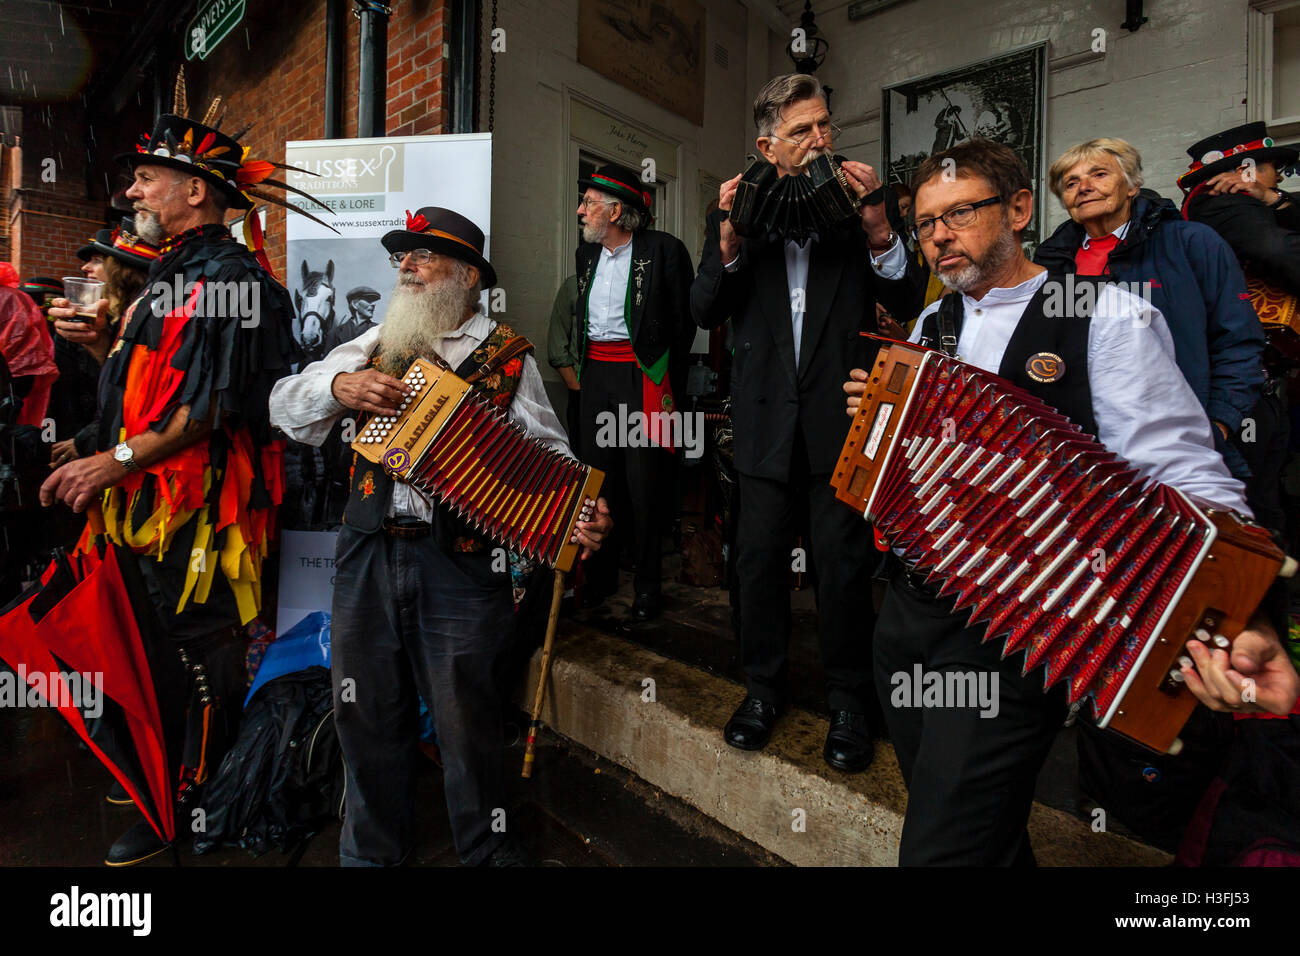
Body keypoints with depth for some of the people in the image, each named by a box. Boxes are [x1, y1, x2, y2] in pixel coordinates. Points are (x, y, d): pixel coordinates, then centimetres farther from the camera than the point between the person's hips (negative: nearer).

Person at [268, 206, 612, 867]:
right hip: (368, 552, 4)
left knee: (465, 718, 5)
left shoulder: (506, 355, 4)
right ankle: (372, 847, 37)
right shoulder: (376, 343, 15)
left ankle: (486, 848, 30)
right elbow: (284, 404, 12)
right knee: (367, 710, 14)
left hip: (460, 558, -3)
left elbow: (548, 449, 1)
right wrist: (340, 386, -8)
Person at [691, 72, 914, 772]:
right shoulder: (738, 208, 7)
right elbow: (704, 314, 1)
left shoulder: (859, 201, 5)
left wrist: (876, 225, -14)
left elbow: (906, 302, -1)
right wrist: (729, 241, -13)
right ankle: (763, 687, 27)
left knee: (842, 561, 2)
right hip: (766, 416, 2)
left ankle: (848, 701, 22)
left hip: (840, 413, -1)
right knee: (760, 555, 7)